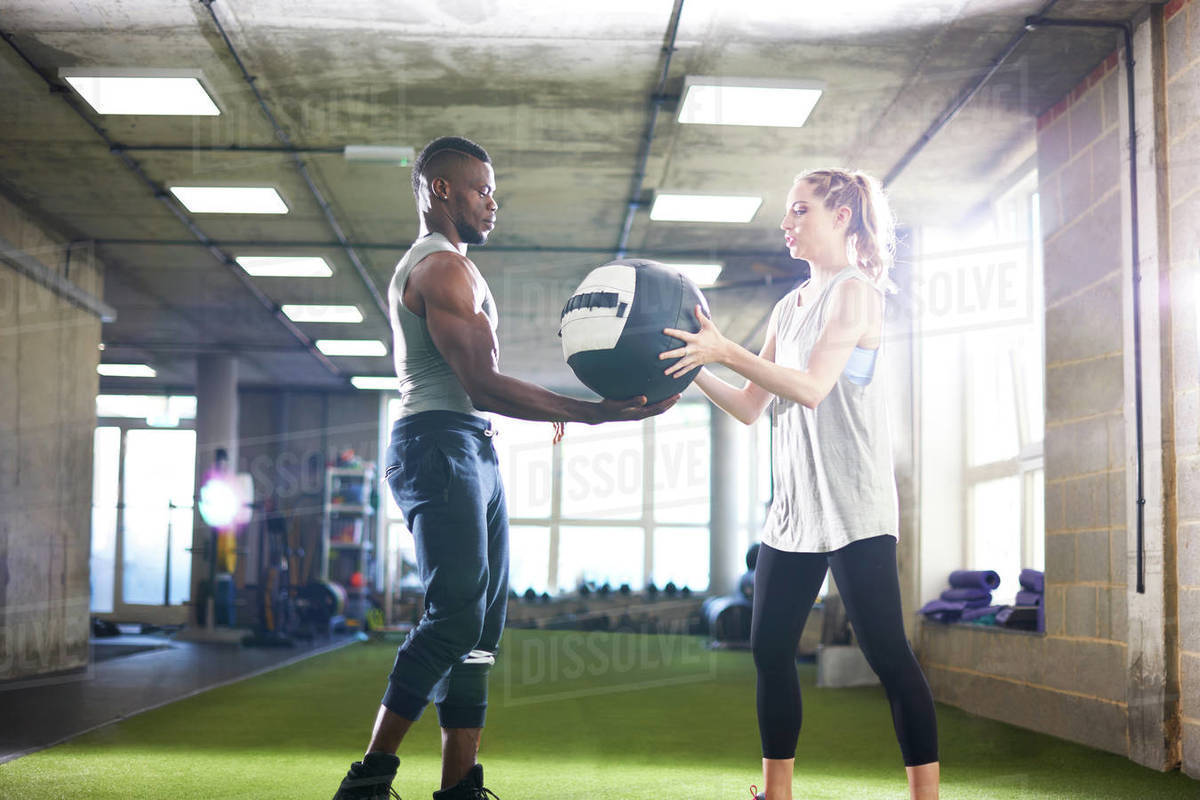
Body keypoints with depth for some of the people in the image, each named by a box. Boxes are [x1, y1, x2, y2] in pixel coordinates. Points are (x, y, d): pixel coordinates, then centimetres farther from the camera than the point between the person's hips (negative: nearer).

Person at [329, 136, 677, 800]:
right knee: (456, 616, -19)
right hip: (441, 446, -11)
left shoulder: (436, 266, 26)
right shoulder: (443, 265, -9)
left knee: (479, 626, 5)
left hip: (472, 452, 11)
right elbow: (483, 385, -19)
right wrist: (592, 412, -19)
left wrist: (543, 407, 36)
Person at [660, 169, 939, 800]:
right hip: (793, 504, 8)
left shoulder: (855, 289, -6)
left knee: (886, 652, -9)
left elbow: (812, 387, -19)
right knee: (770, 649, 7)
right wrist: (694, 370, 2)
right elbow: (751, 407, 16)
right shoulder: (787, 308, 18)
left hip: (851, 504, -8)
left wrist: (726, 352, -24)